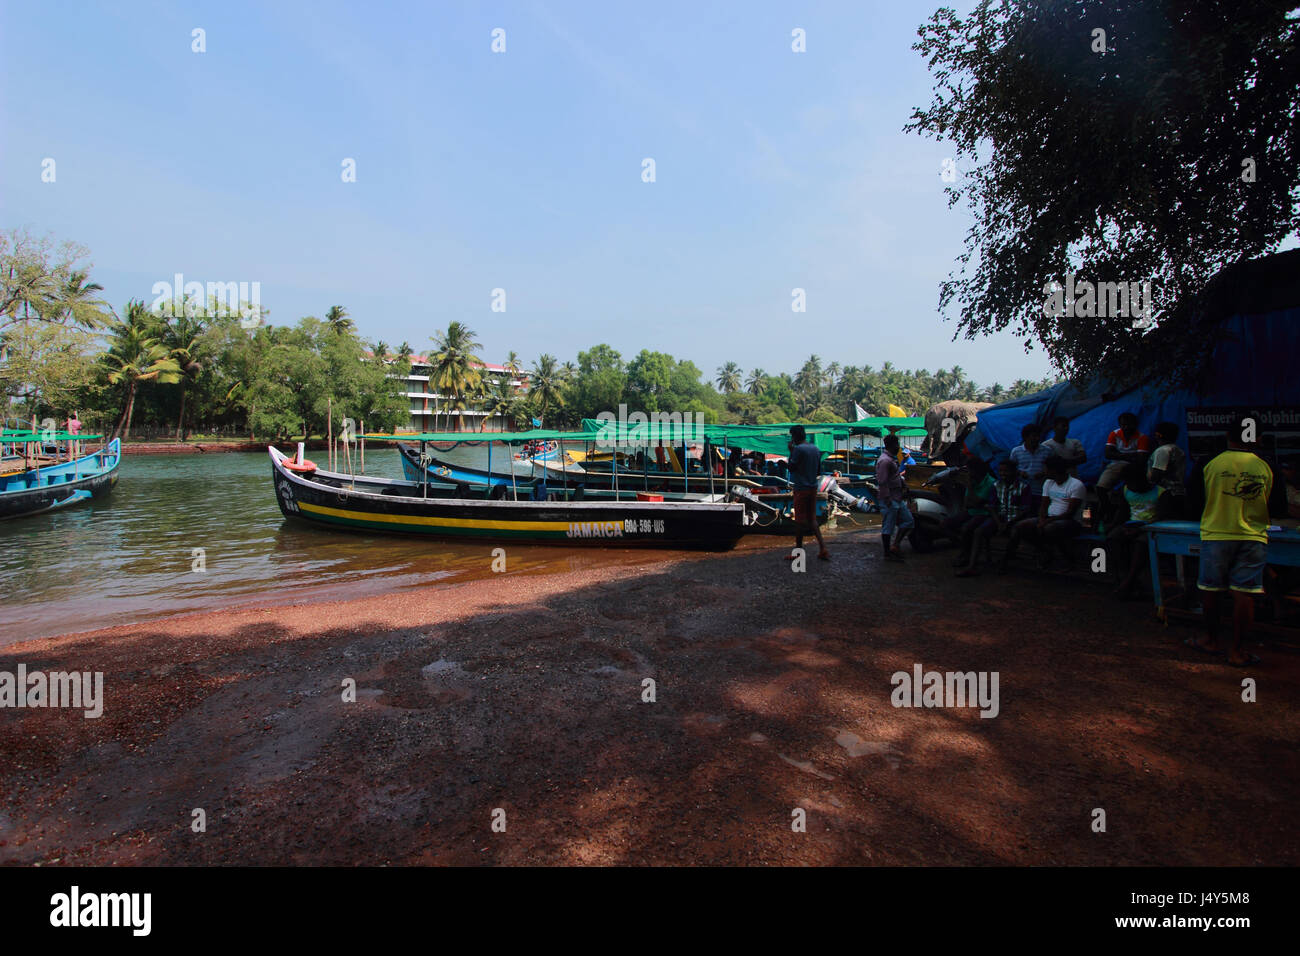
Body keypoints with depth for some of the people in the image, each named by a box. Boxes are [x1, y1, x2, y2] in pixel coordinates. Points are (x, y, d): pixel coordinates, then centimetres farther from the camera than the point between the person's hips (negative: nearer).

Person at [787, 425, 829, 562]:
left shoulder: (798, 449, -16)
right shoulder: (816, 449, 9)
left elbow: (791, 468, -10)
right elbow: (819, 471, 14)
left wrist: (791, 451, -5)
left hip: (801, 489, -7)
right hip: (813, 488, 7)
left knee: (800, 521, 1)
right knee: (812, 519, 13)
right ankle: (823, 549, 5)